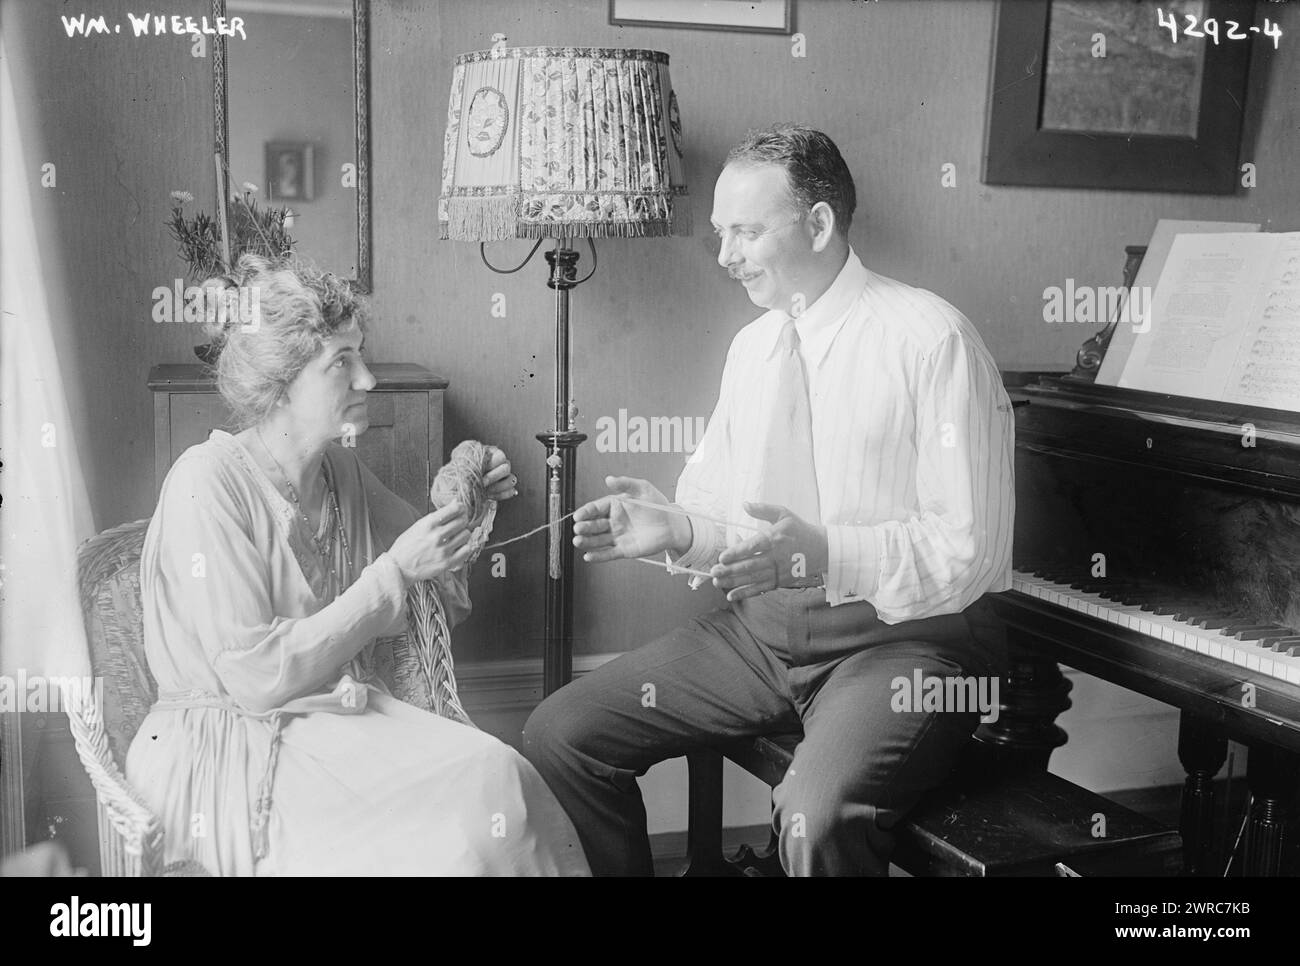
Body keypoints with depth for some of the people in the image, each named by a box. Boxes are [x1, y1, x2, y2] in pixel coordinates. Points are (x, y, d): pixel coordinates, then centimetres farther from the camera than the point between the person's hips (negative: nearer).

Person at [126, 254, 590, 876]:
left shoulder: (342, 471, 7)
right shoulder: (208, 483, -15)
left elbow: (428, 609, 21)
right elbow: (258, 679, -18)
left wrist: (464, 511, 1)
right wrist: (395, 571, -17)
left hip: (341, 719, 6)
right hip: (229, 750, -6)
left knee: (499, 774, -21)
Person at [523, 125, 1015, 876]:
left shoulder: (931, 340, -12)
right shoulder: (753, 347, 10)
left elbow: (971, 552, -15)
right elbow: (718, 505, 15)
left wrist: (823, 554, -27)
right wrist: (675, 527, -8)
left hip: (901, 634, -6)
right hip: (760, 624, 7)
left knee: (820, 813, -35)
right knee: (559, 735, -2)